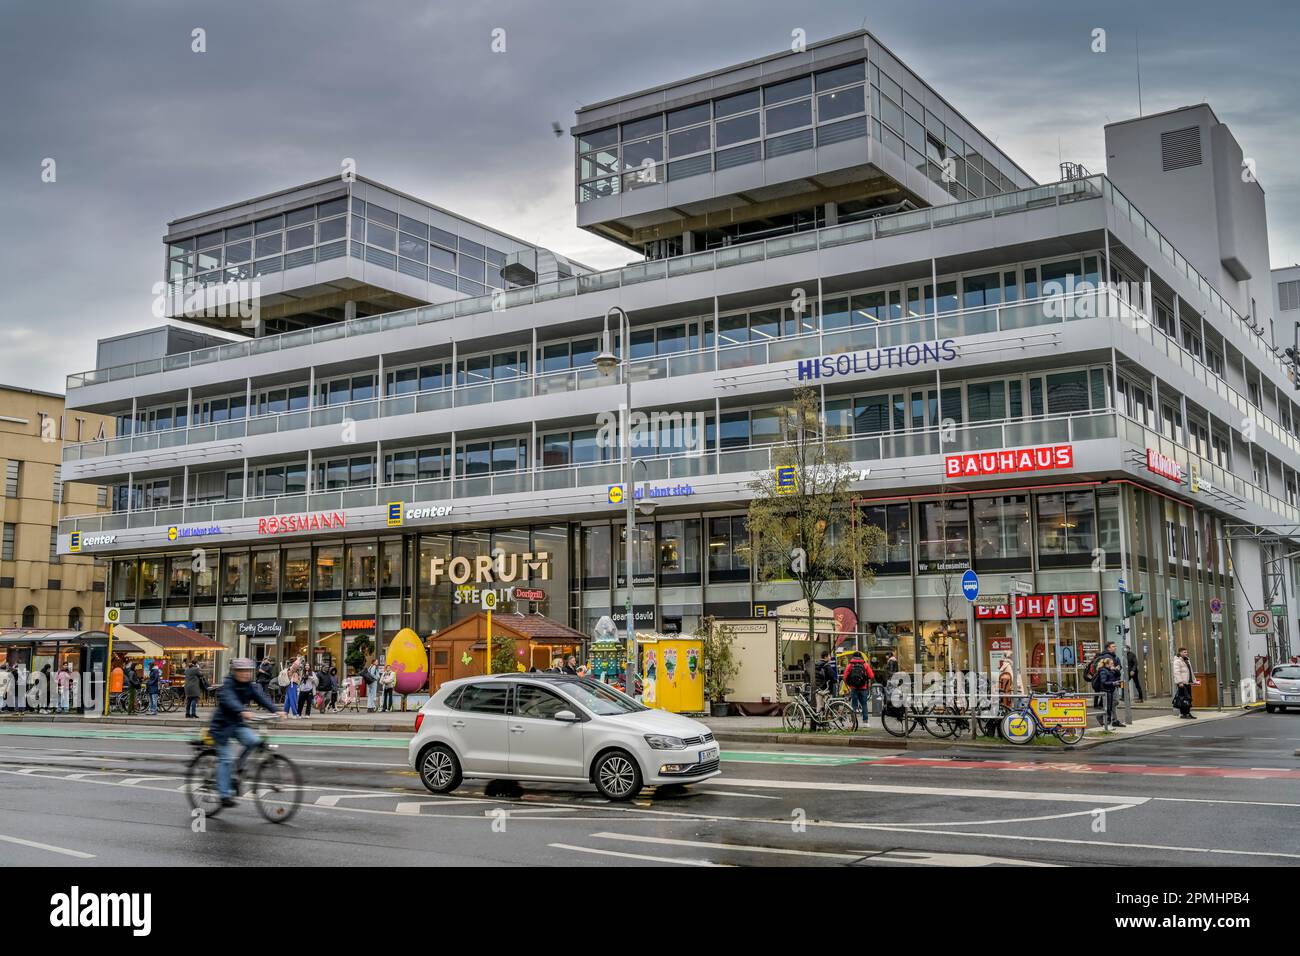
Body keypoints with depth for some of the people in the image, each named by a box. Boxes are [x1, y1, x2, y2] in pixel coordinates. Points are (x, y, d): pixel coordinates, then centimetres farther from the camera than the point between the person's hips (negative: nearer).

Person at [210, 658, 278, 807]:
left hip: (238, 724, 5)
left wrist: (274, 711, -30)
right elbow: (229, 700, -36)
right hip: (222, 725, -5)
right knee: (225, 758, -8)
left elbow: (262, 698, -13)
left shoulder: (251, 686, 0)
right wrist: (243, 711, -55)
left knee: (253, 741, -20)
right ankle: (224, 795, -2)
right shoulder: (228, 685, -17)